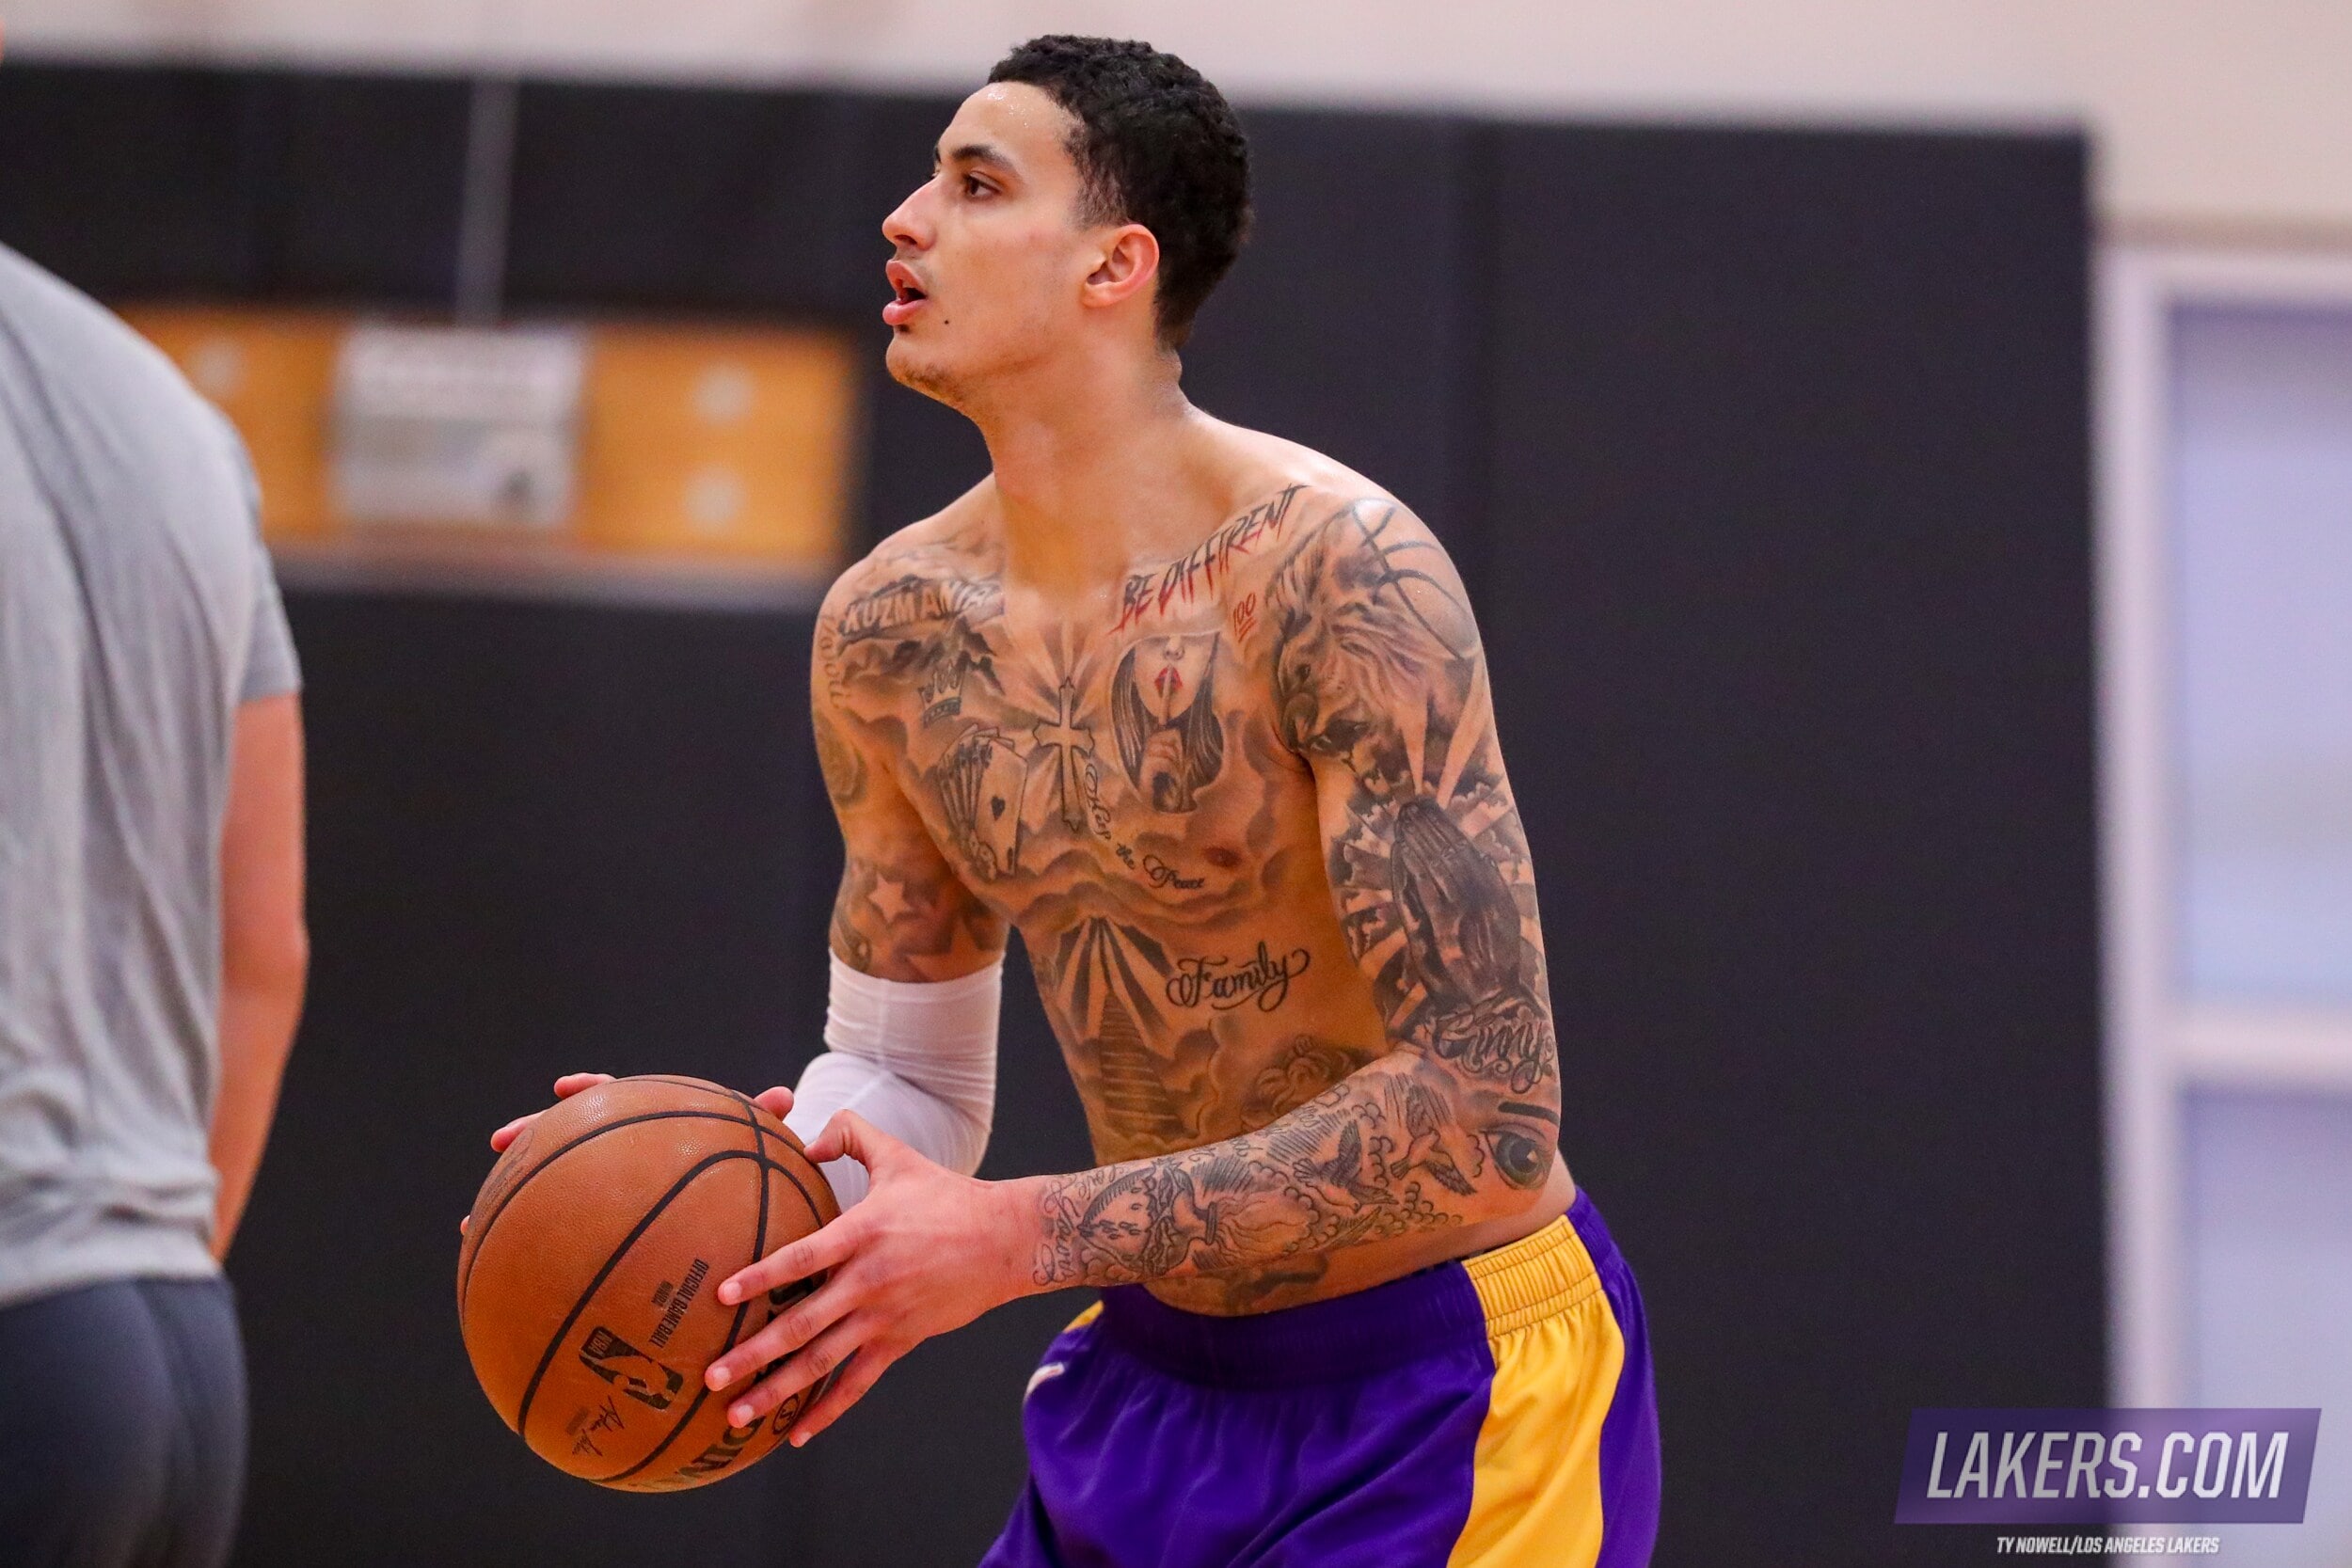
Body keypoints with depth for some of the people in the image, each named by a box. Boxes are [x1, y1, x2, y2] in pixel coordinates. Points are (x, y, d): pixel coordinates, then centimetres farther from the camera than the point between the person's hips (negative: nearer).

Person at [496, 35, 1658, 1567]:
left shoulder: (1341, 572, -22)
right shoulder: (887, 624, -2)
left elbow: (1484, 1115, -27)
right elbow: (905, 1079, 9)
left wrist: (1017, 1238, -30)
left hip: (1449, 1390, -6)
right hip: (1156, 1372, 6)